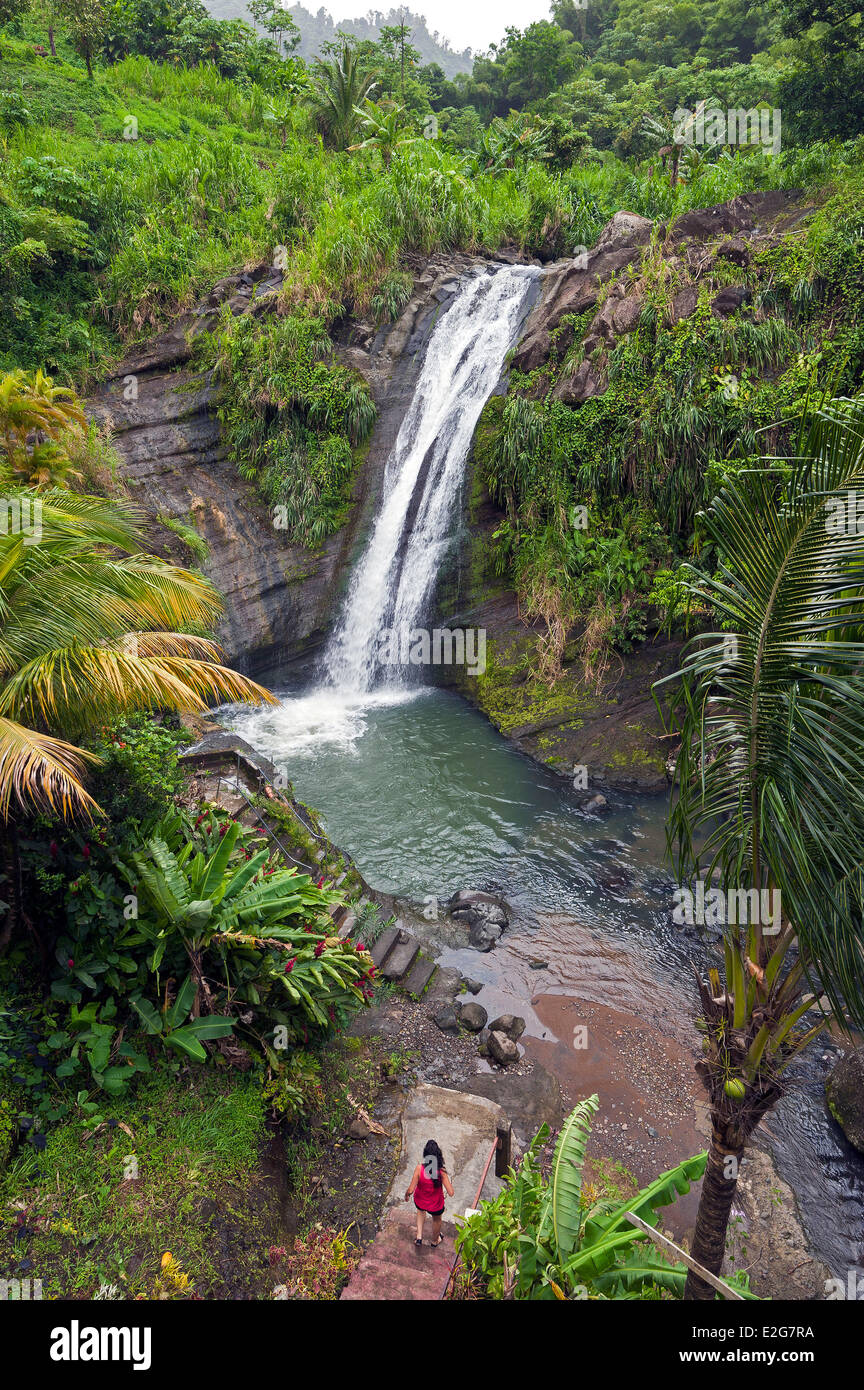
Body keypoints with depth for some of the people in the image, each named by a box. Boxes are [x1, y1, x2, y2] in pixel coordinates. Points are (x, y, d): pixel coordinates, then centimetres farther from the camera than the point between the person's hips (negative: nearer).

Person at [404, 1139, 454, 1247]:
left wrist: (406, 1194, -1)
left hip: (420, 1202, 1)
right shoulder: (441, 1172, -31)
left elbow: (411, 1190, -24)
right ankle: (434, 1241, 58)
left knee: (421, 1211, 39)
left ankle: (419, 1237, 39)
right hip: (436, 1205, -1)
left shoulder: (419, 1168, -31)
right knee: (437, 1220, 34)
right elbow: (451, 1193, -27)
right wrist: (449, 1182, -6)